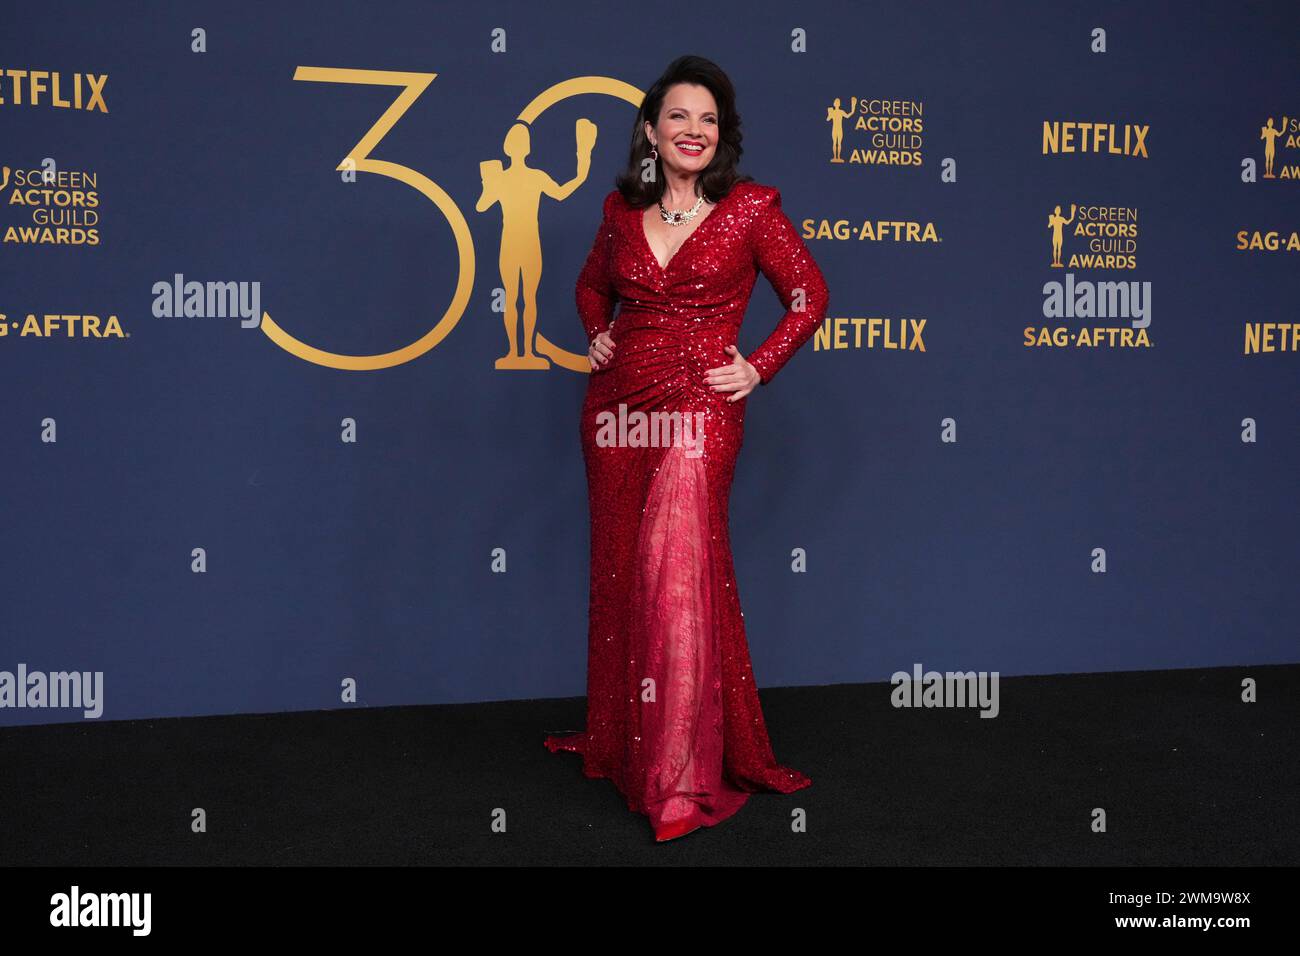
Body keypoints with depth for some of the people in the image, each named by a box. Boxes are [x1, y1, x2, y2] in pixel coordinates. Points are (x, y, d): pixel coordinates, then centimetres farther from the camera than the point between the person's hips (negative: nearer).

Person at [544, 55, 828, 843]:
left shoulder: (750, 208, -2)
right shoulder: (623, 210, 9)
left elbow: (810, 295, 4)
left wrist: (758, 370, -4)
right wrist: (597, 334, 8)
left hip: (699, 412, -5)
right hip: (618, 408, 5)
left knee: (678, 576, -11)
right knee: (619, 575, 12)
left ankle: (684, 777, -3)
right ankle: (620, 740, 30)